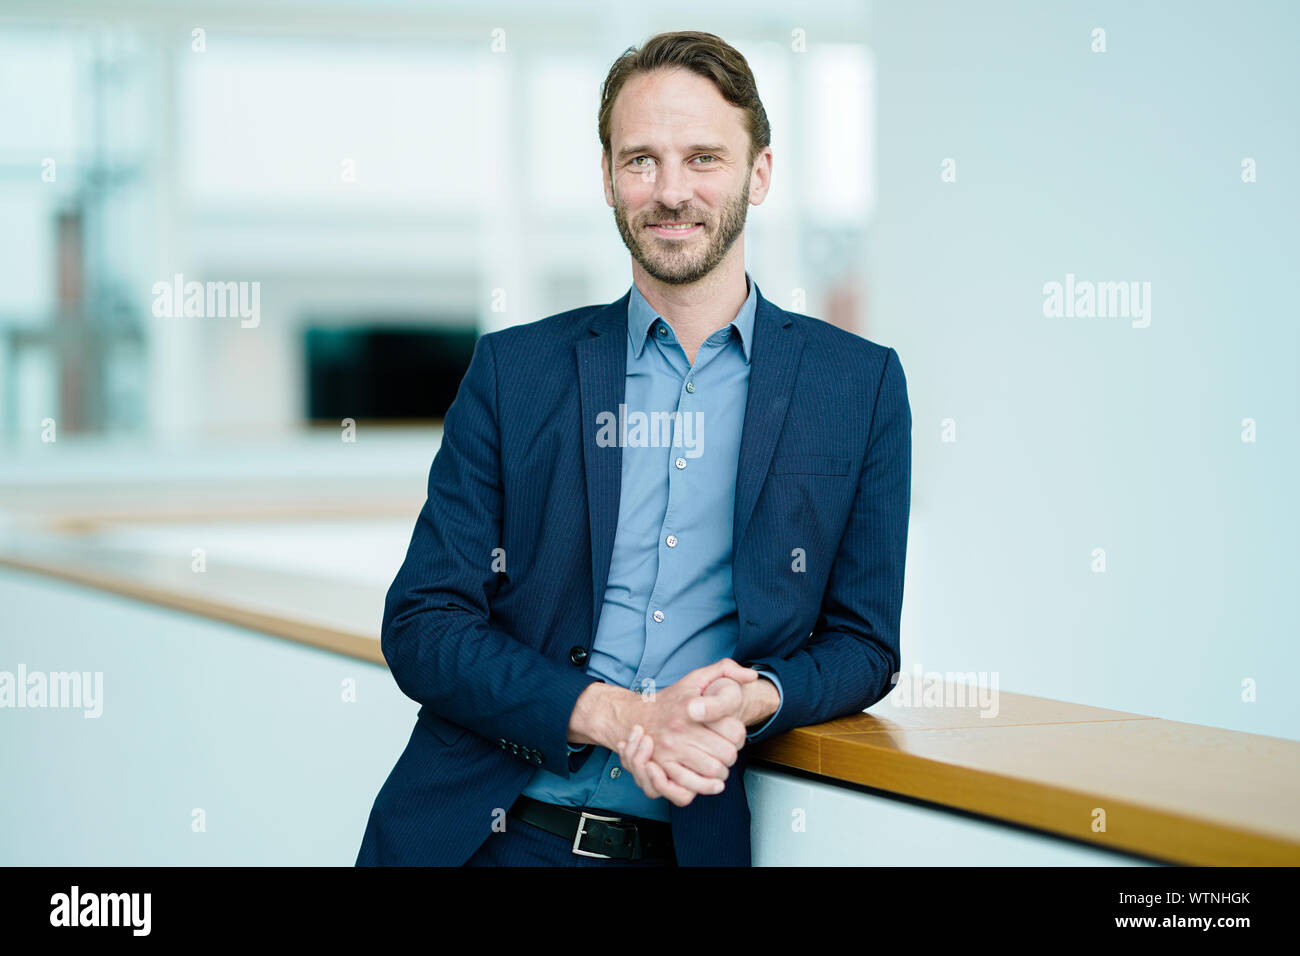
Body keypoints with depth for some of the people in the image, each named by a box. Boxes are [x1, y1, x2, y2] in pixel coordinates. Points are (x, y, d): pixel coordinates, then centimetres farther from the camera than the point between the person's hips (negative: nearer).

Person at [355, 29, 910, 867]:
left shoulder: (860, 385, 6)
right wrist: (617, 715, -13)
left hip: (692, 840, -1)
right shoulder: (513, 369, 7)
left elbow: (863, 643, 9)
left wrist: (753, 699, -13)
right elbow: (422, 626, 2)